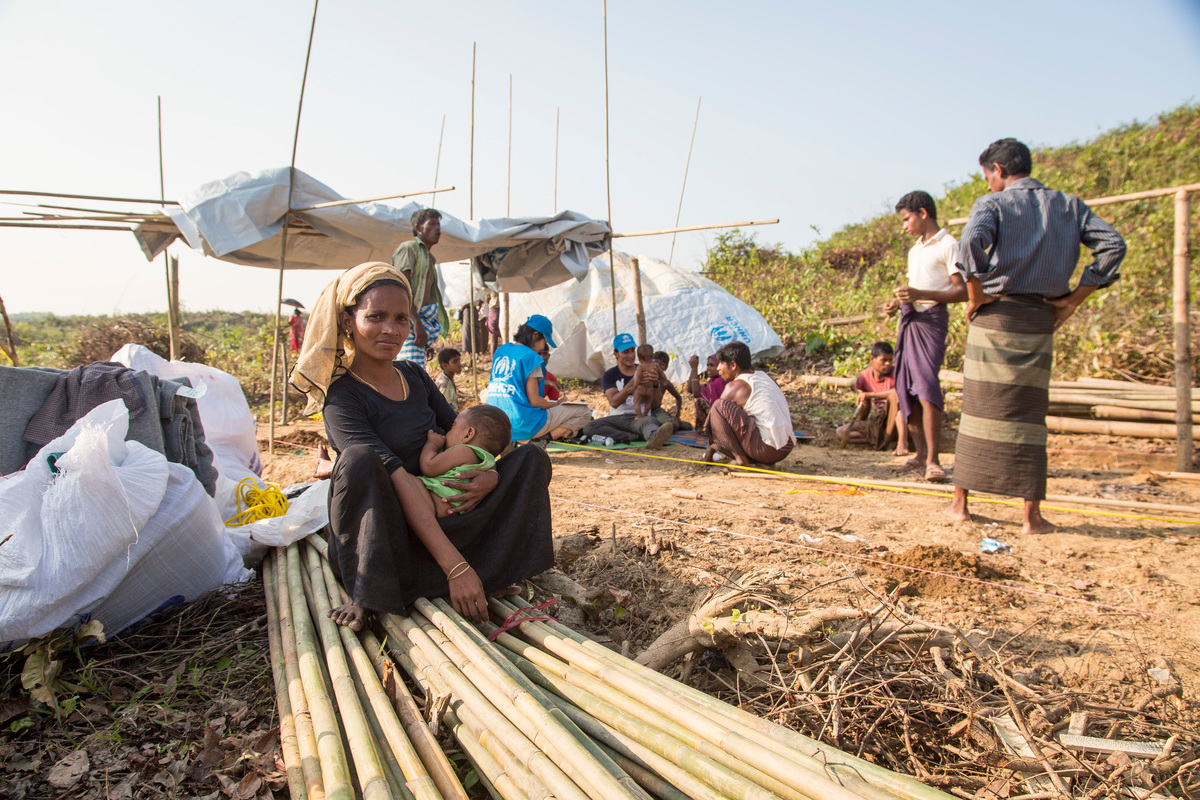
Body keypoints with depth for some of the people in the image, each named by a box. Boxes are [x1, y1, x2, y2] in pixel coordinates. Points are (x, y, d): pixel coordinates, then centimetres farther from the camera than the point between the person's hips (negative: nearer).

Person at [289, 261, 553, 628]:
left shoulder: (415, 376, 6)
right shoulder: (341, 397, -16)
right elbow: (401, 482, -27)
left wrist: (493, 475, -14)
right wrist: (455, 567, -34)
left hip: (441, 519, 6)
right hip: (375, 539, -6)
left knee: (531, 458, -4)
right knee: (359, 458, -35)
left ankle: (502, 578, -15)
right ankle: (368, 599, -23)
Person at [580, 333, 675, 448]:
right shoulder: (609, 375, 8)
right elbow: (614, 402, -11)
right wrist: (633, 381, -23)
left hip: (639, 418, -1)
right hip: (617, 418, 1)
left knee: (650, 421, -37)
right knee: (588, 427, -28)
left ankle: (654, 438, -74)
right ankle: (636, 437, -36)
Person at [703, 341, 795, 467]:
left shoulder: (735, 386, -5)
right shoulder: (764, 376, 18)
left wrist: (712, 446, 19)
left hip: (767, 448, -9)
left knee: (720, 406, -10)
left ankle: (740, 460, -12)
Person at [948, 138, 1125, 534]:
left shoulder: (992, 203, 1)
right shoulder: (1069, 205, 13)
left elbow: (972, 241, -21)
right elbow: (1112, 244, 3)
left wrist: (975, 296, -12)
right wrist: (1074, 299, 3)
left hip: (995, 313, -3)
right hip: (1041, 320, 3)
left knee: (979, 410, 5)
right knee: (1028, 416, 7)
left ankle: (960, 502, 12)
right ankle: (1032, 514, 6)